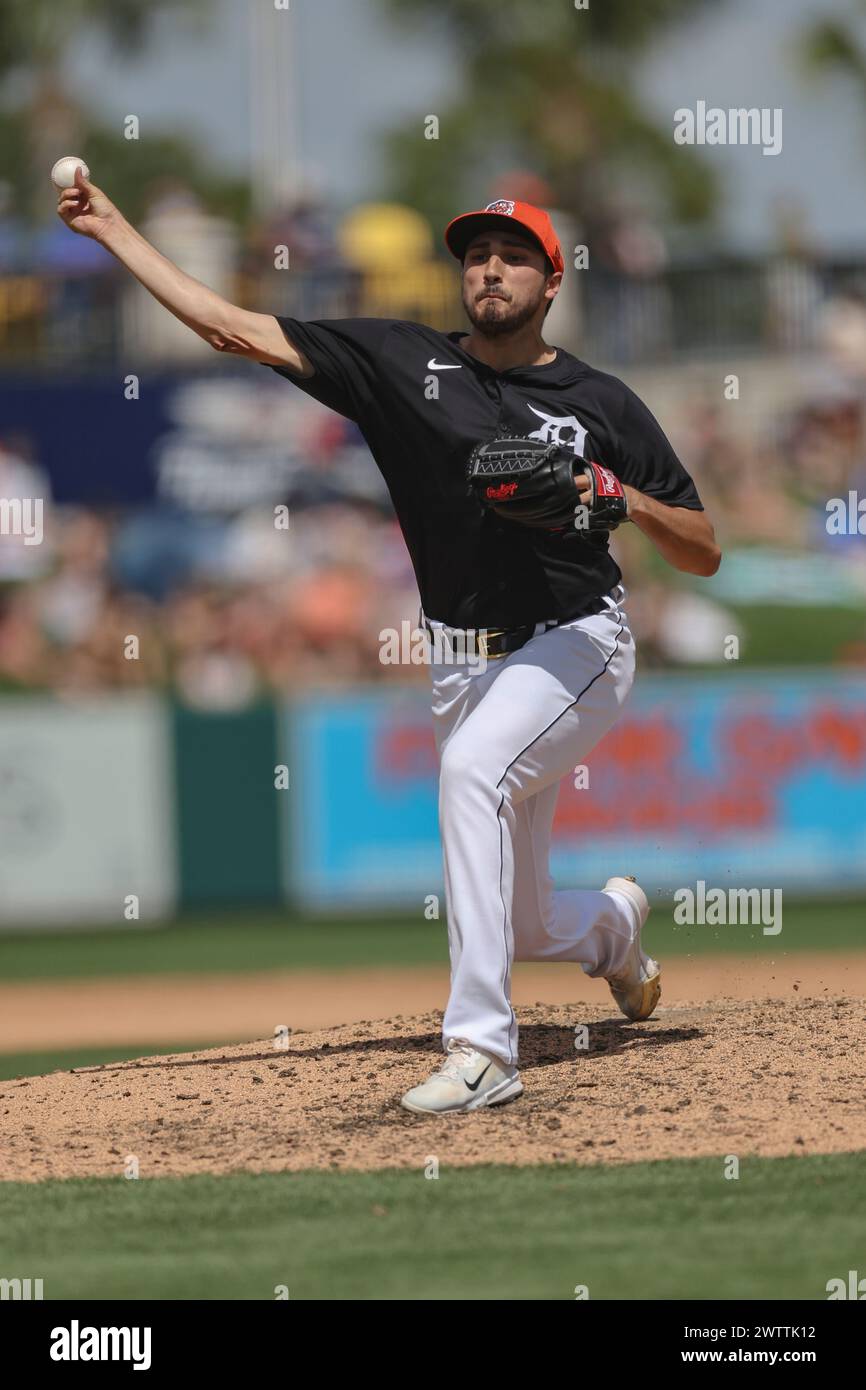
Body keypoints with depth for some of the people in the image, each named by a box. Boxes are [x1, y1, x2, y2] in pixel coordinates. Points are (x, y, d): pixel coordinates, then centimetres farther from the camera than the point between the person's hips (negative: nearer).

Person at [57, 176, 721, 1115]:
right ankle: (611, 925, 51)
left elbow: (704, 555, 0)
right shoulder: (403, 362, 2)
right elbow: (235, 330, -2)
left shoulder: (600, 403, -2)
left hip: (573, 647, -4)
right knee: (521, 927, 9)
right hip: (463, 665, 4)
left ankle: (481, 1049, -34)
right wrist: (113, 229, -6)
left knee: (473, 767, -35)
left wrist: (627, 500, -20)